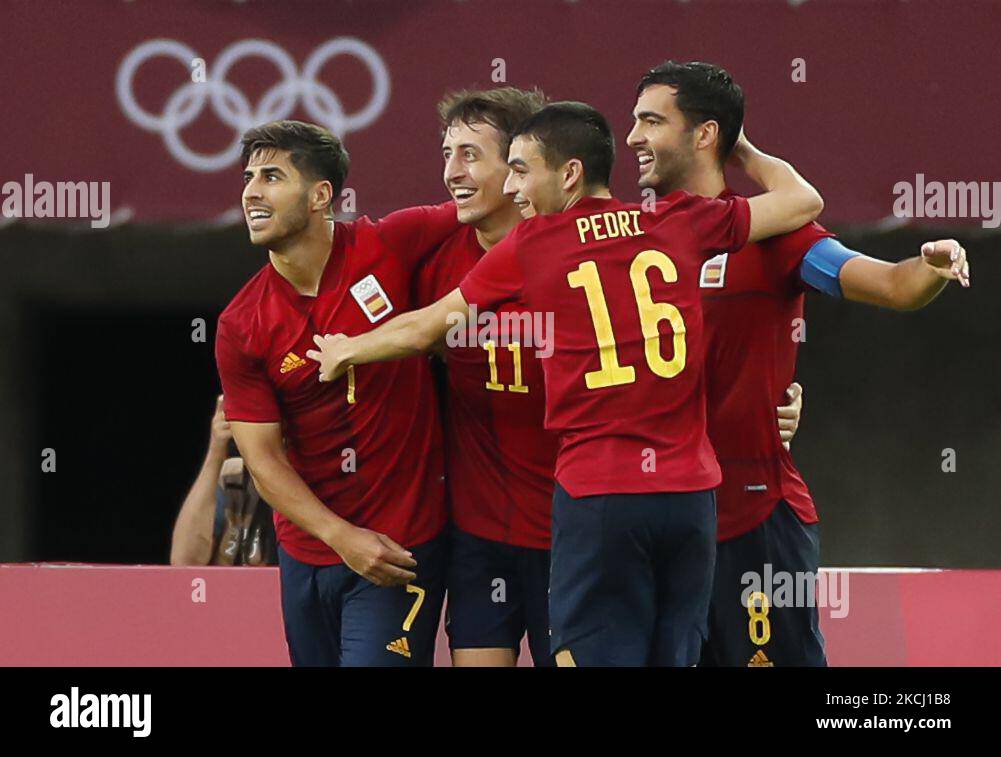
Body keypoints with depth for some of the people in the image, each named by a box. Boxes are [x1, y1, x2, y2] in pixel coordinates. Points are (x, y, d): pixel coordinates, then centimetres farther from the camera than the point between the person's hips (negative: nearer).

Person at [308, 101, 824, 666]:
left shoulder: (528, 247, 0)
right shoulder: (682, 222, 6)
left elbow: (422, 329, 11)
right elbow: (802, 201, 17)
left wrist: (344, 352, 29)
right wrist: (741, 149, 35)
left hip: (596, 494, -3)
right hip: (690, 490, 3)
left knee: (594, 657, -2)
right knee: (675, 657, 9)